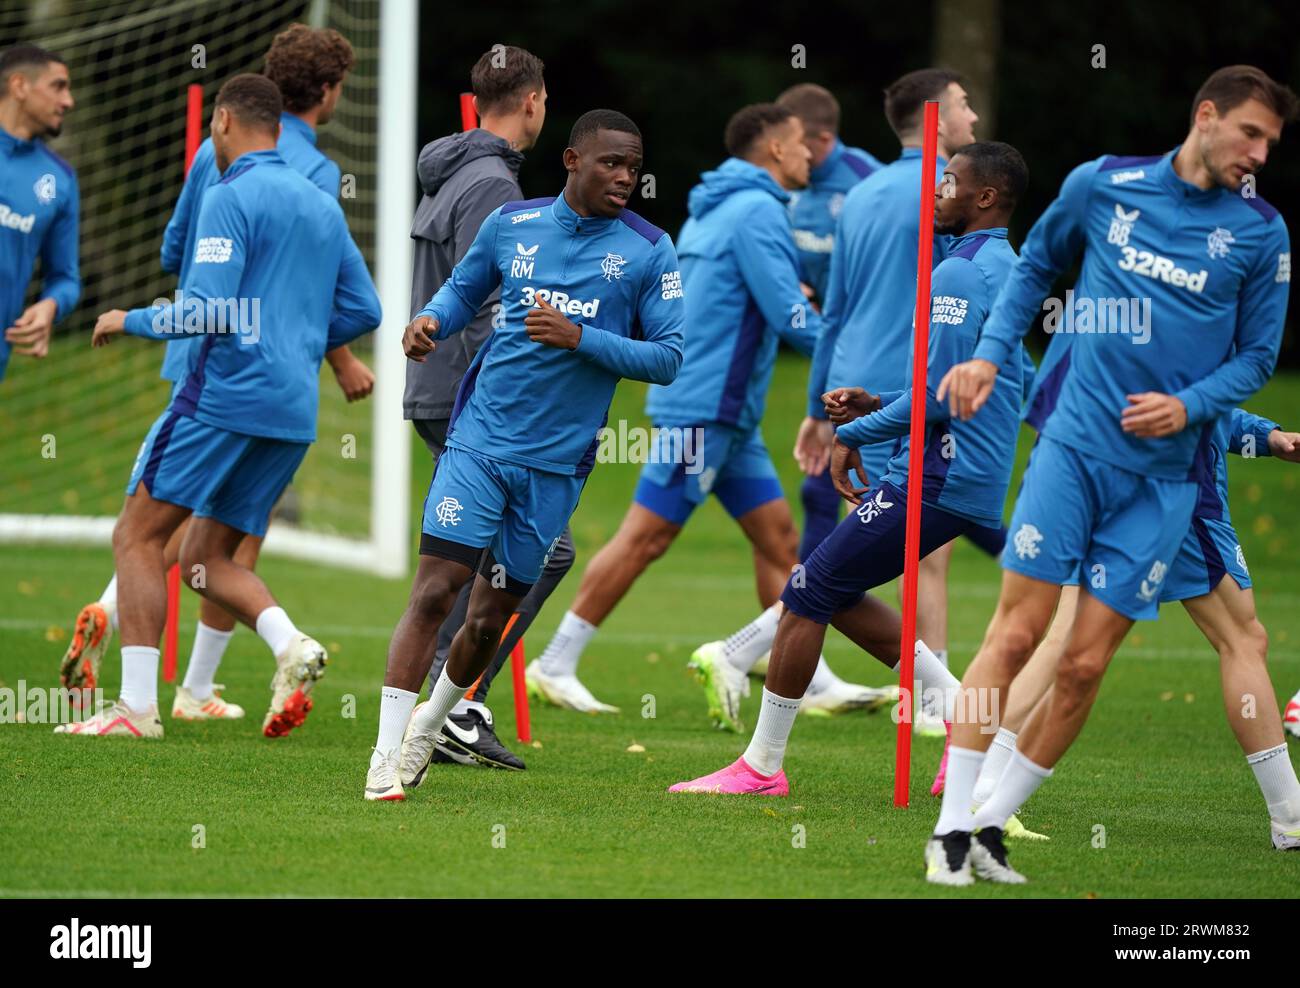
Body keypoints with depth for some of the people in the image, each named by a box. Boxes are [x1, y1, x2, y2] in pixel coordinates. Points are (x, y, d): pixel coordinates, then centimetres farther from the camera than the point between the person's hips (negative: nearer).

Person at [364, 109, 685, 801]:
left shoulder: (649, 251, -3)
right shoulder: (512, 224, 4)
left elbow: (669, 356, -5)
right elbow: (465, 287, 21)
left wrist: (581, 338, -18)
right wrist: (431, 320, -2)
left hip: (556, 463, 0)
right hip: (478, 439, 0)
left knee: (490, 618, 8)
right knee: (434, 593, -13)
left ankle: (431, 723, 35)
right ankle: (387, 757, -8)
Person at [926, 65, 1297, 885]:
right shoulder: (1103, 185, 2)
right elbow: (1037, 265, 18)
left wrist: (1189, 405, -10)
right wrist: (991, 354, 7)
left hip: (1165, 472, 1)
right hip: (1075, 445, -1)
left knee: (1084, 664, -3)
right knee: (1015, 635, -7)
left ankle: (992, 829, 9)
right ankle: (953, 830, -3)